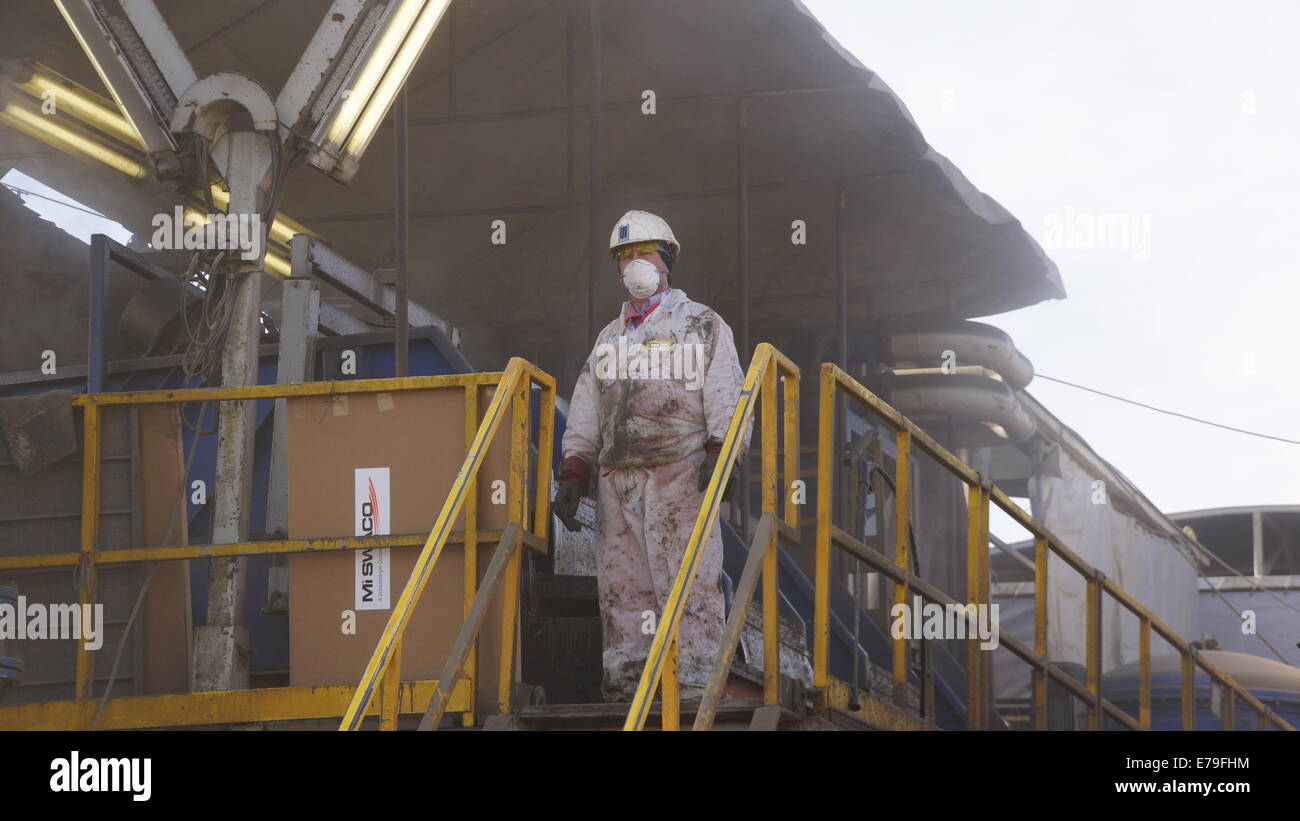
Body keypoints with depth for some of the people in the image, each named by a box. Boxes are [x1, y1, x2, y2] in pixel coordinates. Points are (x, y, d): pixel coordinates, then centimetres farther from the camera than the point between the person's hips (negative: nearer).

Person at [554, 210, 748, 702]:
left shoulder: (703, 326, 10)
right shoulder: (610, 338, 25)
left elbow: (727, 400, 0)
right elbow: (584, 417, 23)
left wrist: (718, 454, -15)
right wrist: (572, 478, 11)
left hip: (679, 474, -5)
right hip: (616, 477, 5)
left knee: (686, 584, -12)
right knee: (621, 588, 0)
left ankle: (694, 690, -15)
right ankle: (624, 690, 1)